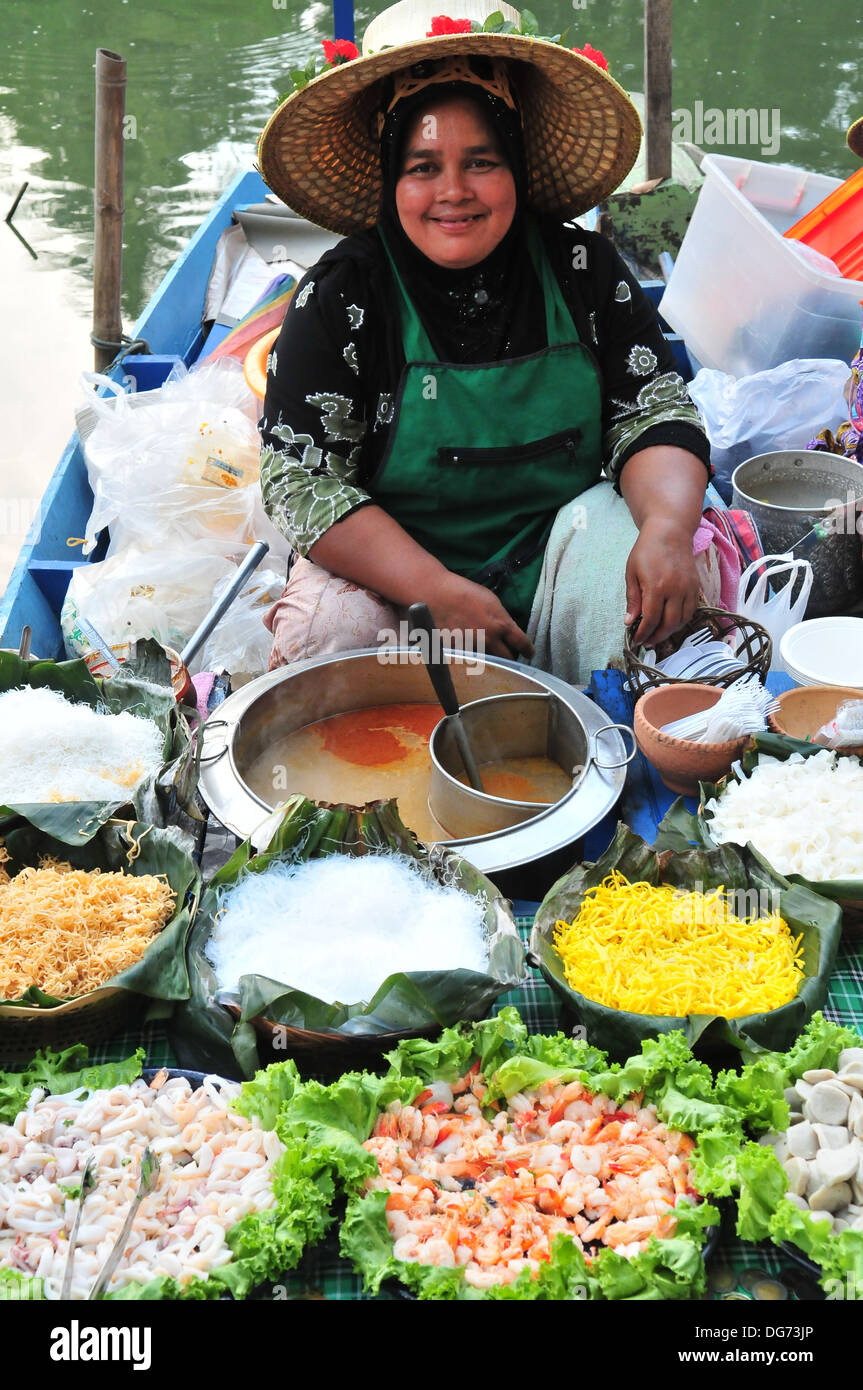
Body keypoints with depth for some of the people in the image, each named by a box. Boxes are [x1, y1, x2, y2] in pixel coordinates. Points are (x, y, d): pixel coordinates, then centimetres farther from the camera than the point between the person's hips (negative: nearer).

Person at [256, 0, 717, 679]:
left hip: (558, 552, 2)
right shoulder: (339, 297, -9)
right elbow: (302, 481, -13)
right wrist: (441, 591, -24)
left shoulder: (584, 269, -1)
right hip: (387, 568, -2)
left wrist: (667, 527, -24)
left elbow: (654, 408, 0)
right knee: (330, 629, -32)